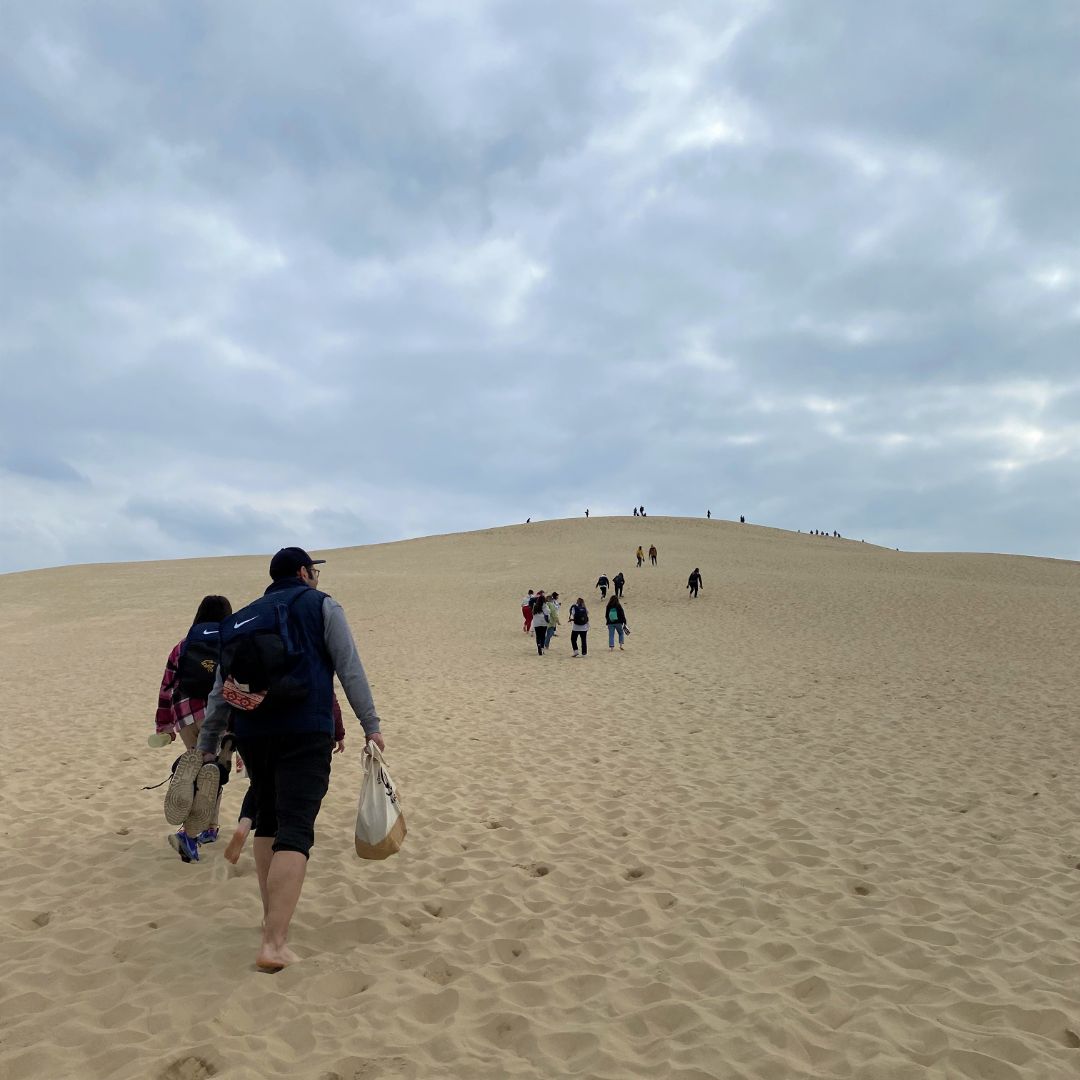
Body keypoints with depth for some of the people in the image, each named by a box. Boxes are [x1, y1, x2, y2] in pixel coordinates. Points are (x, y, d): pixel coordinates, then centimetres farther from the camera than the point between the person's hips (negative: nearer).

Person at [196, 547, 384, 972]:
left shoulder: (242, 618, 19)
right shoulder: (321, 606, 5)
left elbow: (220, 690, 18)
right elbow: (350, 670, -3)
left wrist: (207, 744, 24)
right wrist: (371, 724, -1)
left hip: (251, 732, 6)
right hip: (304, 732, -5)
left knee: (268, 818, 21)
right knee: (294, 829, -8)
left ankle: (272, 916, 29)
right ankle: (274, 943, -15)